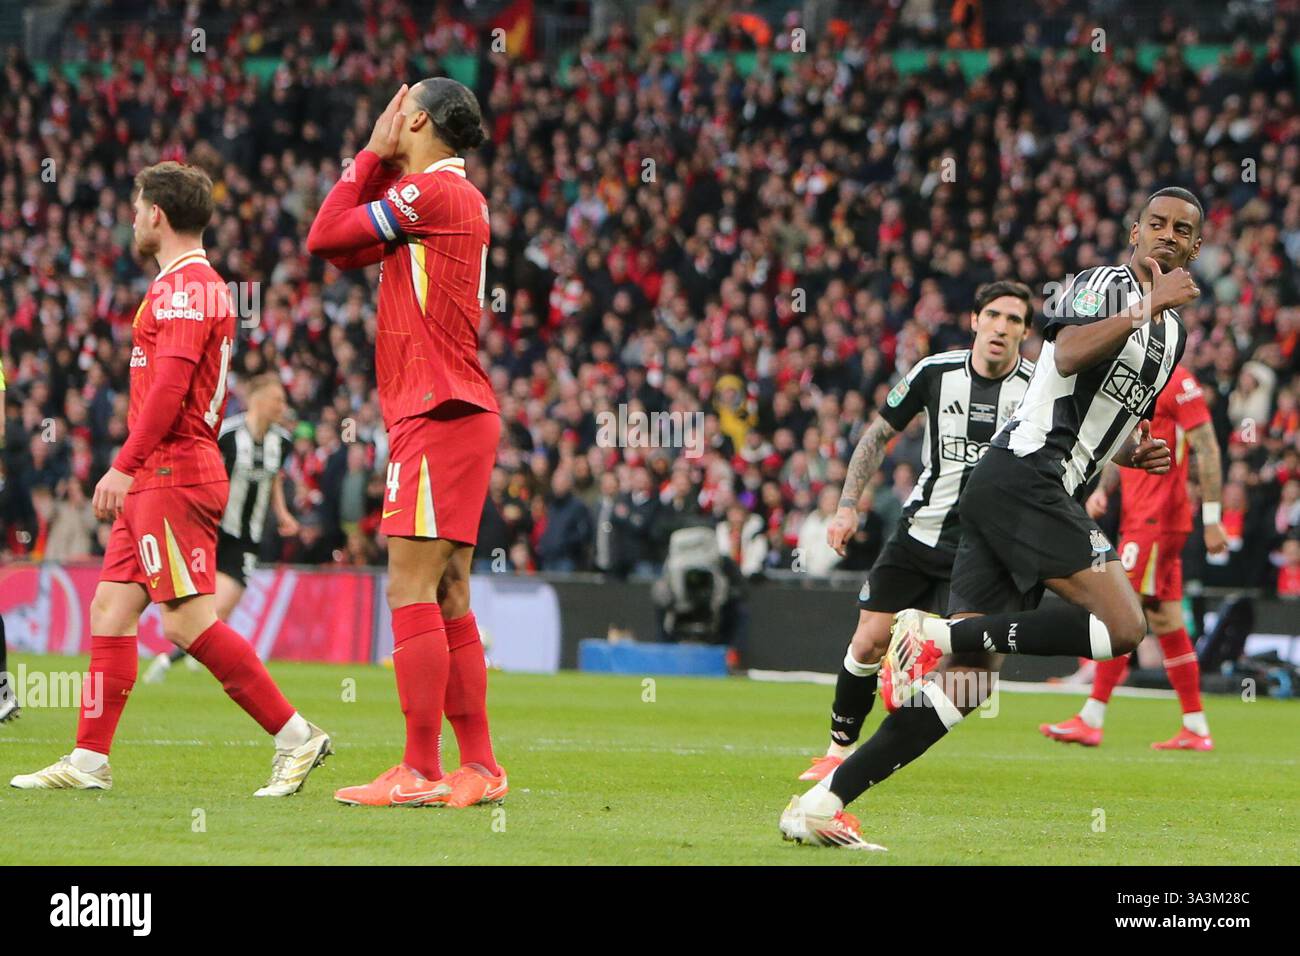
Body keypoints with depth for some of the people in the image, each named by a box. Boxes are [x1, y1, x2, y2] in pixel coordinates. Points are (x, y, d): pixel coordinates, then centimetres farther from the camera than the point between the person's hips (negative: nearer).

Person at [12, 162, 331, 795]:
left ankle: (295, 735, -10)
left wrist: (125, 465, -22)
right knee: (110, 608, 7)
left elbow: (169, 387, -22)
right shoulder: (199, 285, 20)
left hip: (171, 475, -10)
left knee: (189, 622, -12)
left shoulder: (185, 286, -12)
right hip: (156, 481, 10)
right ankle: (89, 761, 7)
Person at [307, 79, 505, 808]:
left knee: (411, 589, -11)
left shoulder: (433, 189, -10)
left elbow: (324, 238, -7)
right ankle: (479, 767, 11)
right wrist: (380, 163, 17)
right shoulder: (452, 196, 19)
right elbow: (345, 251, 22)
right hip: (457, 414, 10)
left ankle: (421, 773, -13)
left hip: (438, 417, -10)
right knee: (447, 598, 10)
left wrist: (374, 155, 2)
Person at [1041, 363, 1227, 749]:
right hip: (1136, 517, 9)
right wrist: (1102, 490, 6)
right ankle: (1196, 729, 12)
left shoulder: (1177, 382, -11)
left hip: (1158, 518, -9)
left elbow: (1207, 449, -13)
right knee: (1167, 623, 9)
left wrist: (1212, 518, -15)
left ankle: (1091, 719, -10)